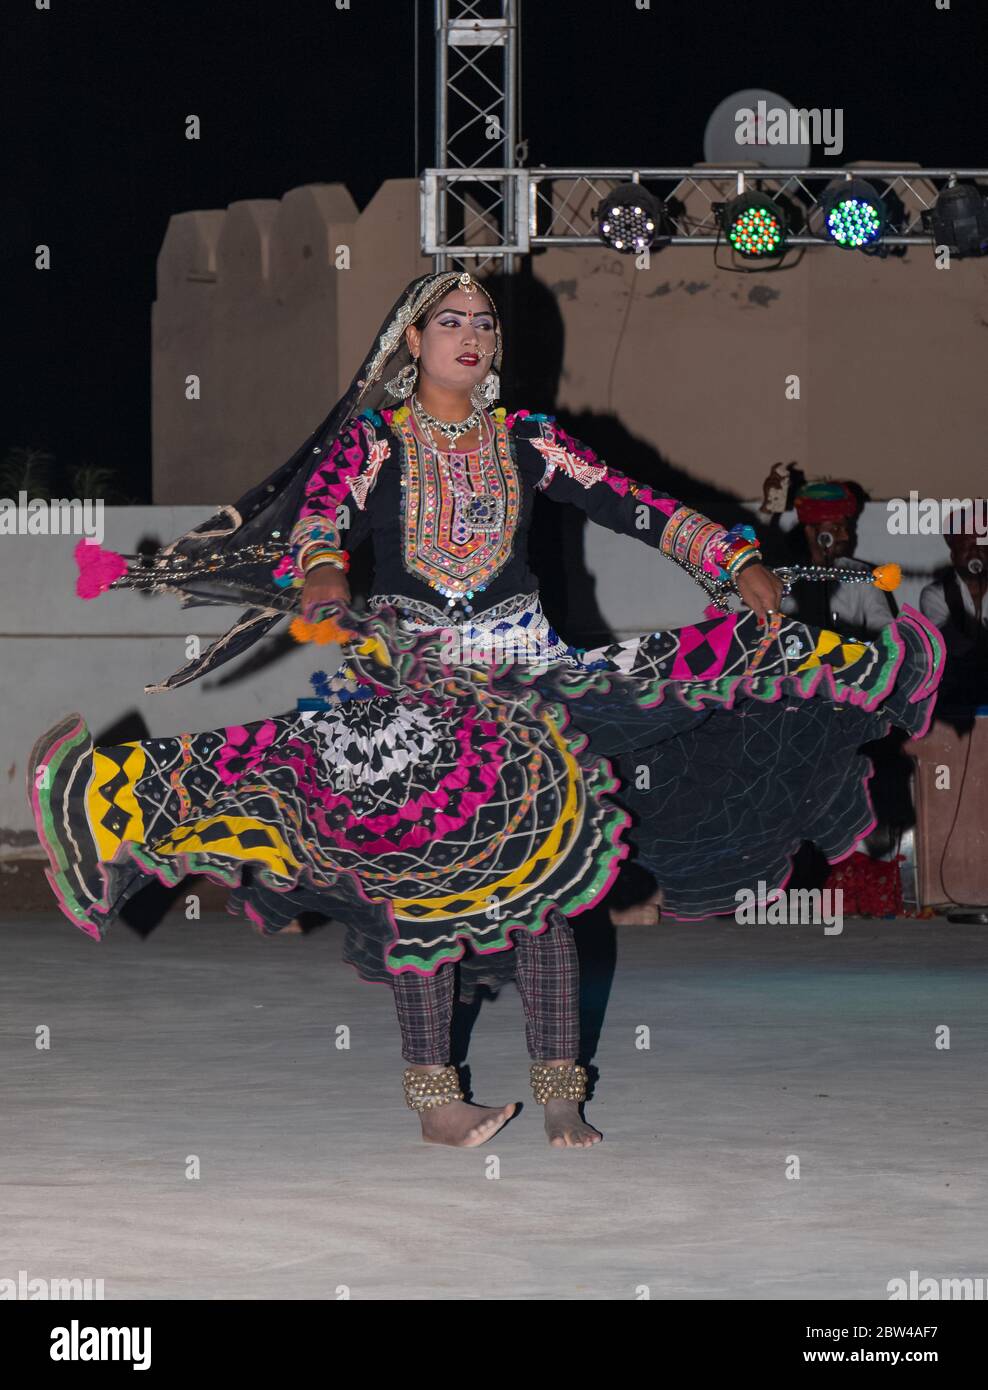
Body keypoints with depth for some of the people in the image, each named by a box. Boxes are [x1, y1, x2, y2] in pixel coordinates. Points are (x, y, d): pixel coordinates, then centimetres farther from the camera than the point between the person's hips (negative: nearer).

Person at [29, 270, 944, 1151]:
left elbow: (636, 509, 4)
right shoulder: (371, 440, 3)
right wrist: (321, 584, -35)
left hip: (523, 672, 2)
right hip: (406, 674, -2)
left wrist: (740, 564, -6)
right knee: (422, 879, -9)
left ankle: (560, 1099, -5)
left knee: (547, 876, -7)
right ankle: (432, 1095, -5)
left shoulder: (526, 441, 10)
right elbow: (317, 532, -12)